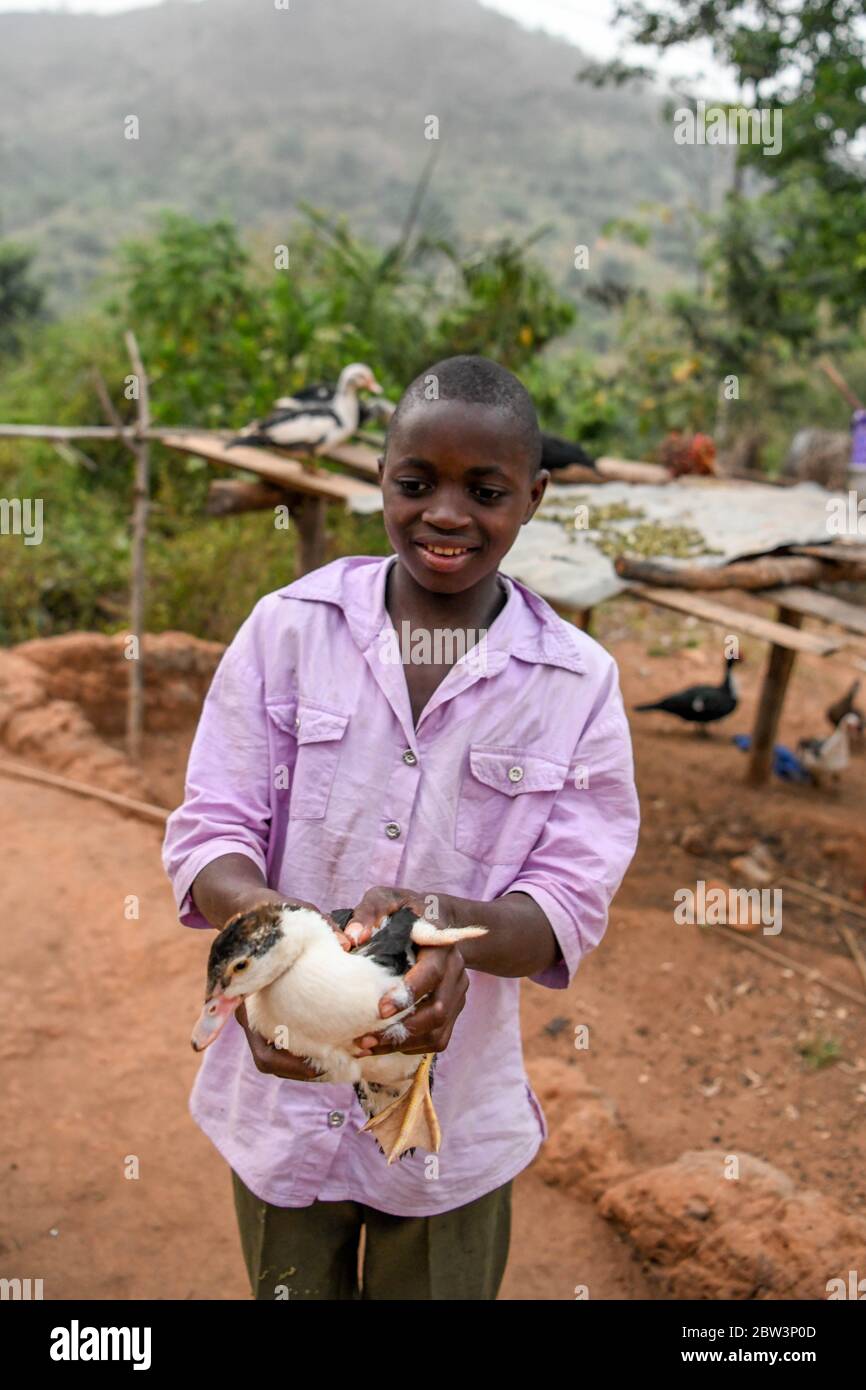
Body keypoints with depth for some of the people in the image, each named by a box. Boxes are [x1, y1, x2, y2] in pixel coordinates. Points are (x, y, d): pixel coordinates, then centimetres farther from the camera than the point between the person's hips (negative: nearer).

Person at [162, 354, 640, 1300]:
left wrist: (449, 927, -32)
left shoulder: (578, 681, -6)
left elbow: (571, 901, -9)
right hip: (283, 1094, 0)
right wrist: (265, 920, -32)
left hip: (452, 1113, 0)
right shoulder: (290, 626, -7)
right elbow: (209, 831, -8)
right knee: (290, 1288, 22)